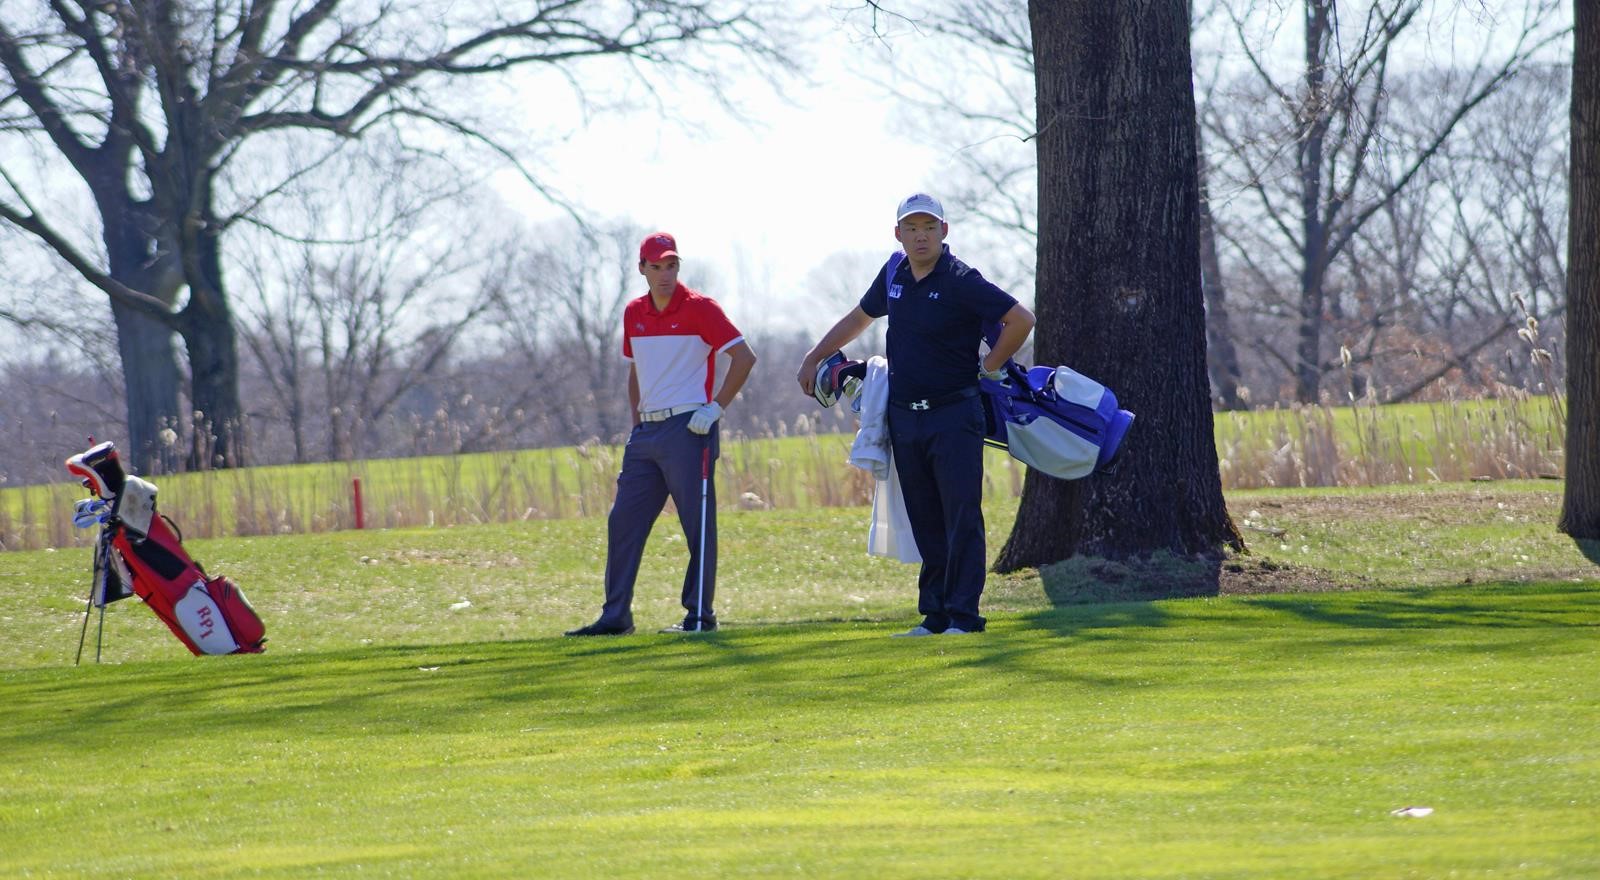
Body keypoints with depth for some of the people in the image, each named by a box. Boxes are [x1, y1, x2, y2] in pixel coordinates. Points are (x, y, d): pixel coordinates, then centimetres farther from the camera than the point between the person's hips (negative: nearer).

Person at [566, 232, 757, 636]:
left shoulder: (699, 308, -7)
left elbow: (744, 357, -9)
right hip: (647, 432, 7)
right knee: (623, 522, 5)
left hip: (687, 428, -7)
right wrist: (636, 420, 15)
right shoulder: (633, 314, 13)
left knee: (698, 523, -4)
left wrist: (715, 408, -14)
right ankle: (615, 615, 9)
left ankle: (700, 614, 1)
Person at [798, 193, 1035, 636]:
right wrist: (815, 358, 28)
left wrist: (989, 367, -6)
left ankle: (963, 614, -7)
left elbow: (1021, 320, -13)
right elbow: (859, 317, 28)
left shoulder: (960, 281, -12)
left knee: (962, 517, -7)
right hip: (904, 416, 6)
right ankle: (934, 615, 10)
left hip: (953, 416, -6)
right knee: (926, 524, 7)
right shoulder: (895, 274, 9)